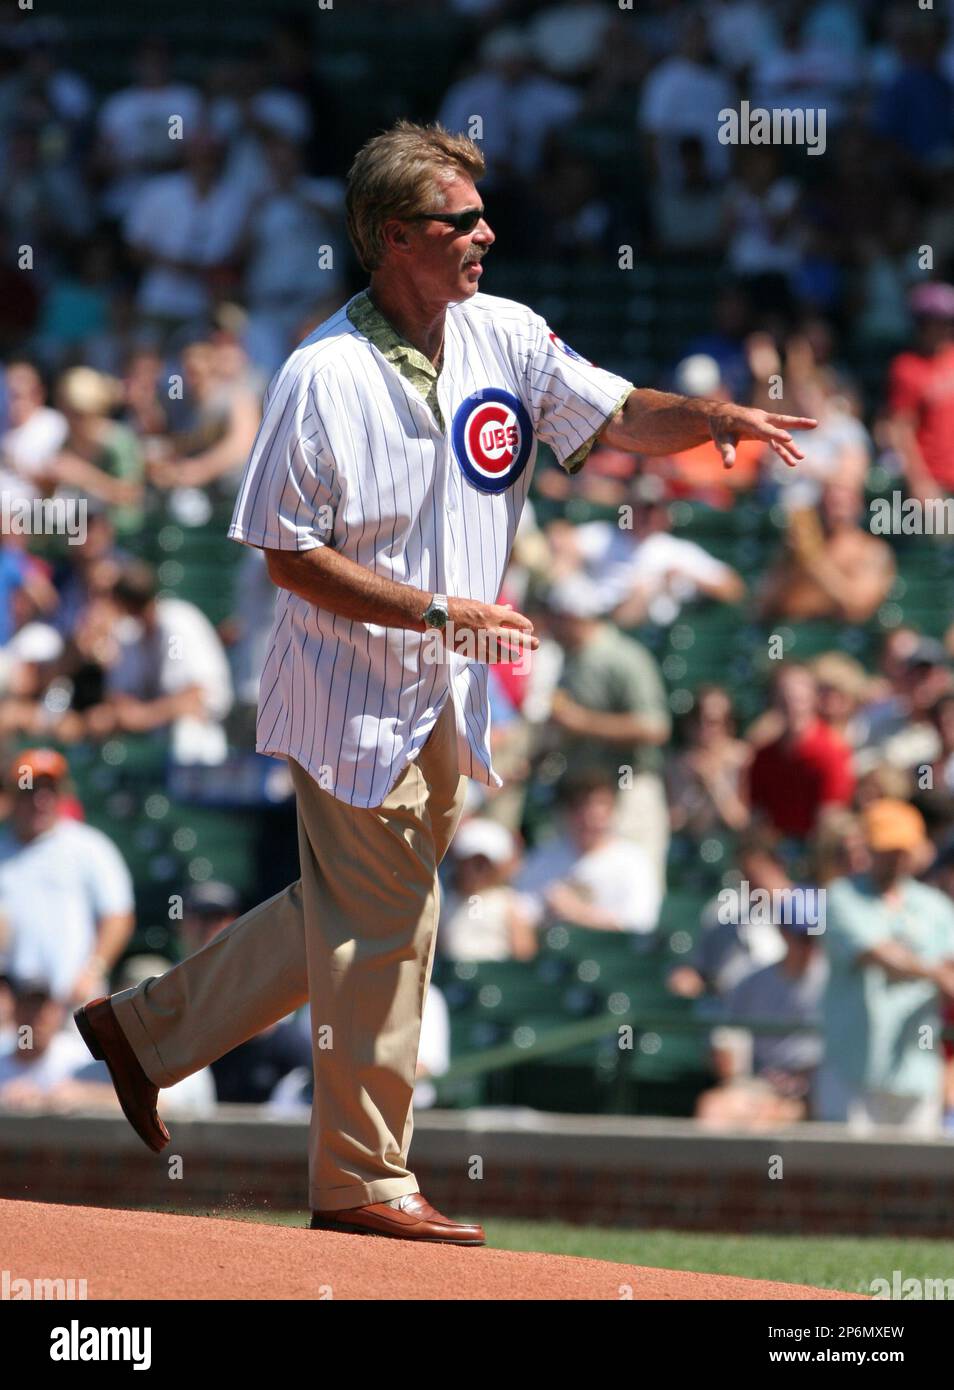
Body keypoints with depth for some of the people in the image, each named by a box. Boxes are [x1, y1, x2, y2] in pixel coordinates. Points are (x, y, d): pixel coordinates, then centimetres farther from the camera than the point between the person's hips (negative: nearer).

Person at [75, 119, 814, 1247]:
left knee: (351, 918, 18)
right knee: (382, 930, -2)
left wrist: (715, 419, -20)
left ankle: (144, 1028, 32)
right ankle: (364, 1182, 8)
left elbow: (616, 415, 1)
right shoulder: (323, 378, -18)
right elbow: (289, 556, -15)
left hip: (444, 693, 8)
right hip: (355, 694, -7)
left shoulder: (503, 337, 1)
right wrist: (439, 611, -23)